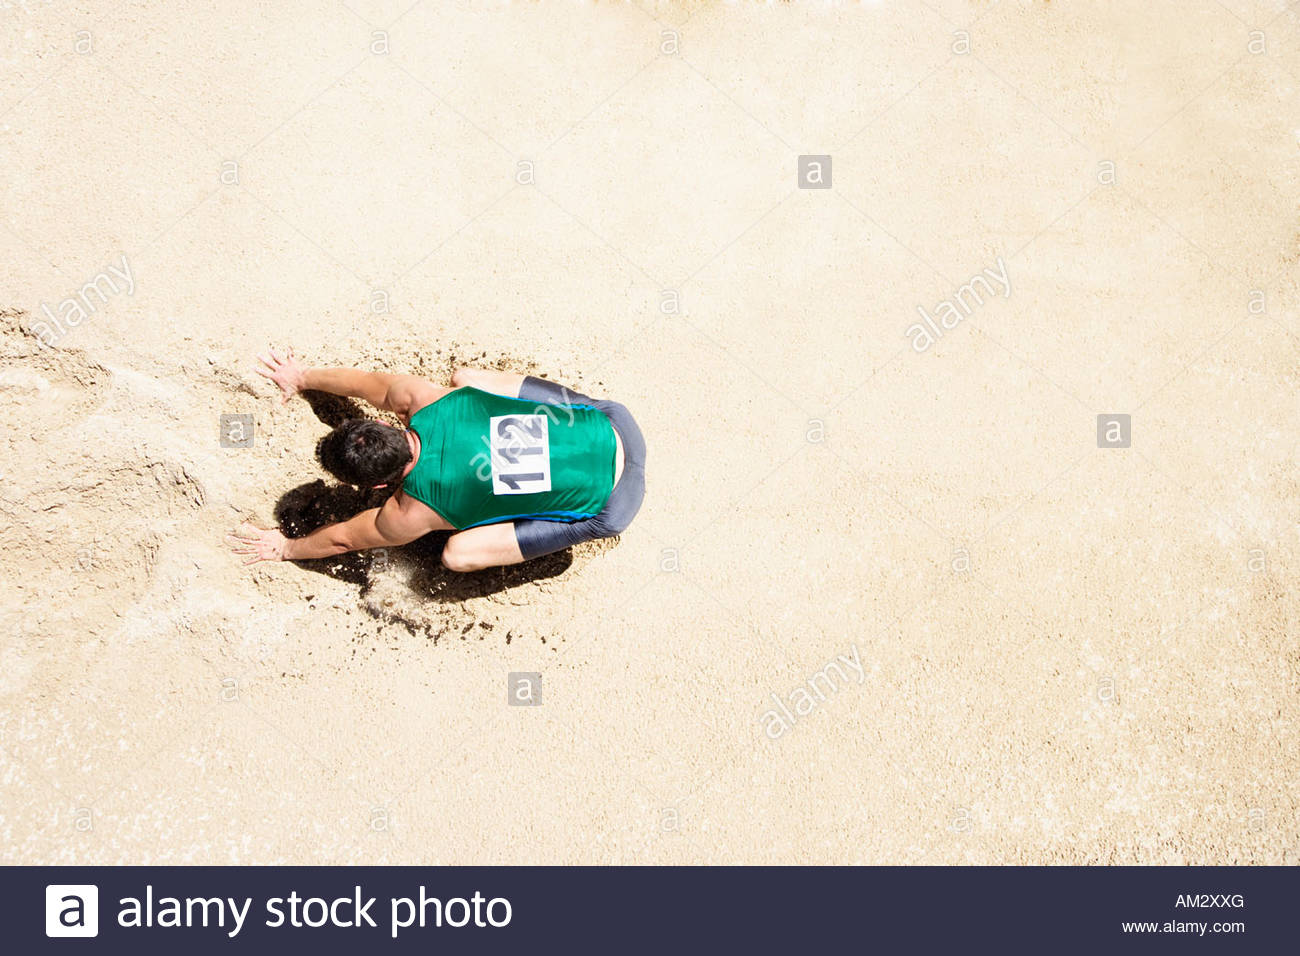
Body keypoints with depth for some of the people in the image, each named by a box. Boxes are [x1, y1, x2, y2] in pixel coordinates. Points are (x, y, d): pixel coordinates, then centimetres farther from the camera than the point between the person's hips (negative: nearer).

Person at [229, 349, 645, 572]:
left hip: (610, 503, -6)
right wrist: (304, 378, 31)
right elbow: (365, 381, 15)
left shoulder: (414, 514, -17)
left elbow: (343, 538, 3)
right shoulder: (421, 398, -7)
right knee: (463, 376, 14)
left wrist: (285, 547, 20)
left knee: (459, 554, -9)